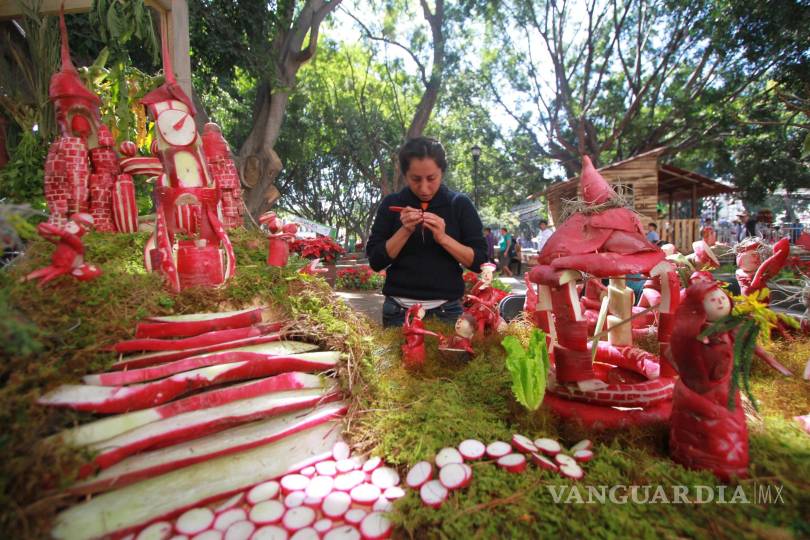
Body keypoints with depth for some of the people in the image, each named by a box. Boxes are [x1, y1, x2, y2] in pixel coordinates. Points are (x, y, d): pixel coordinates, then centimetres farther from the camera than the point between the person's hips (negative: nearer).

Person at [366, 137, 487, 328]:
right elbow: (375, 261, -3)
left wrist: (443, 238, -18)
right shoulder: (391, 204, 1)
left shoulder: (460, 204, -1)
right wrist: (404, 231, -16)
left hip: (446, 310, 0)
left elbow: (479, 261, -5)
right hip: (399, 309, 1)